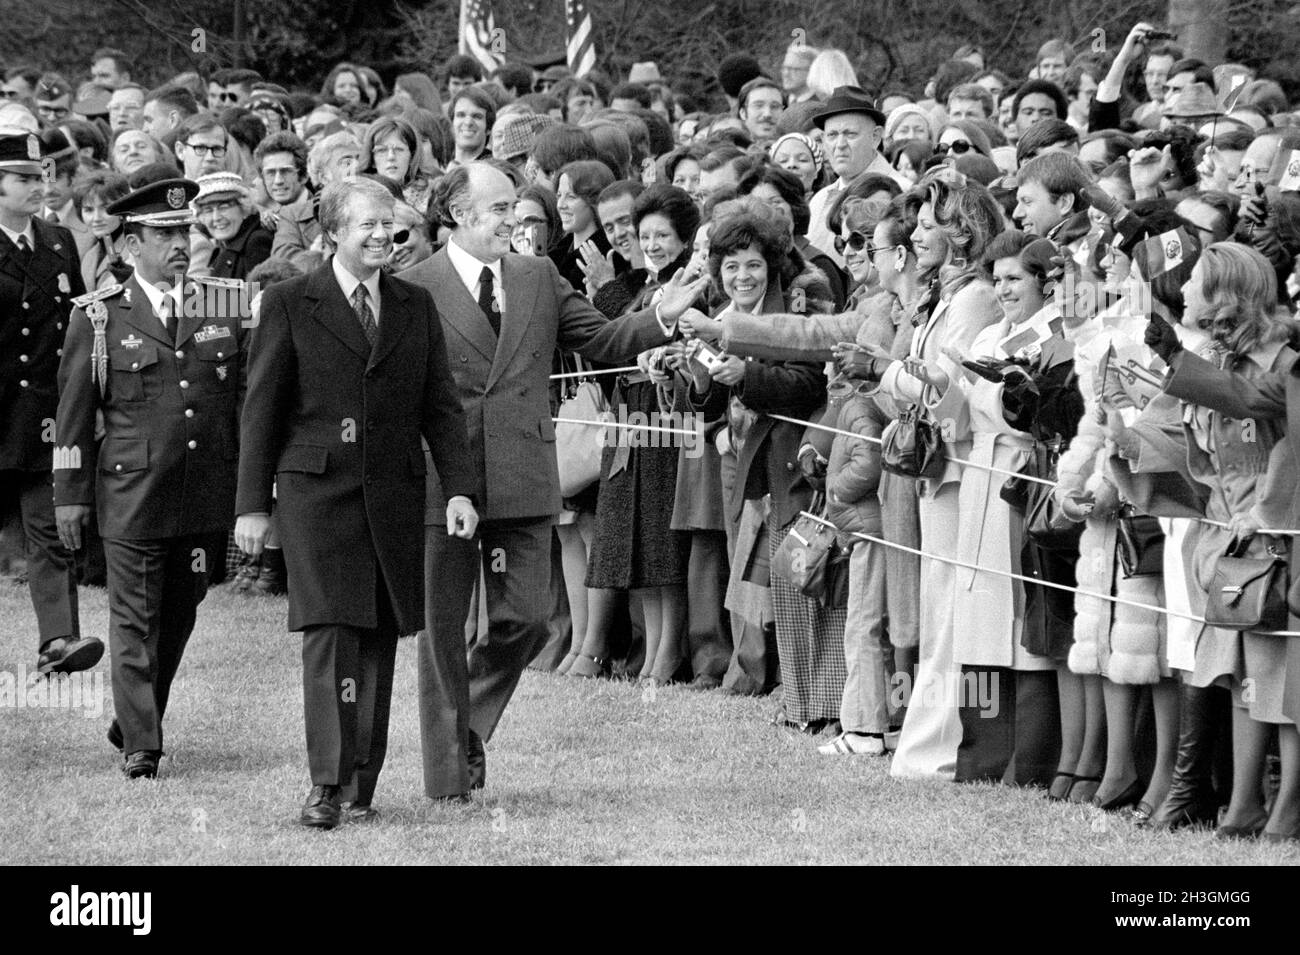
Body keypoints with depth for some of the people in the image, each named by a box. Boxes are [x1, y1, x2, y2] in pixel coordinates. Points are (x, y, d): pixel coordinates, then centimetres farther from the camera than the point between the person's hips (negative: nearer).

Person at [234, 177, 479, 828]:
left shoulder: (415, 307, 13)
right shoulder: (289, 304, 2)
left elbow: (440, 405, 13)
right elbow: (261, 408, 3)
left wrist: (459, 487, 2)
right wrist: (253, 503, -1)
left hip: (392, 496, 4)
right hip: (316, 491, -4)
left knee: (379, 638, 2)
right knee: (329, 632, -13)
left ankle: (359, 788, 6)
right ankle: (326, 786, -13)